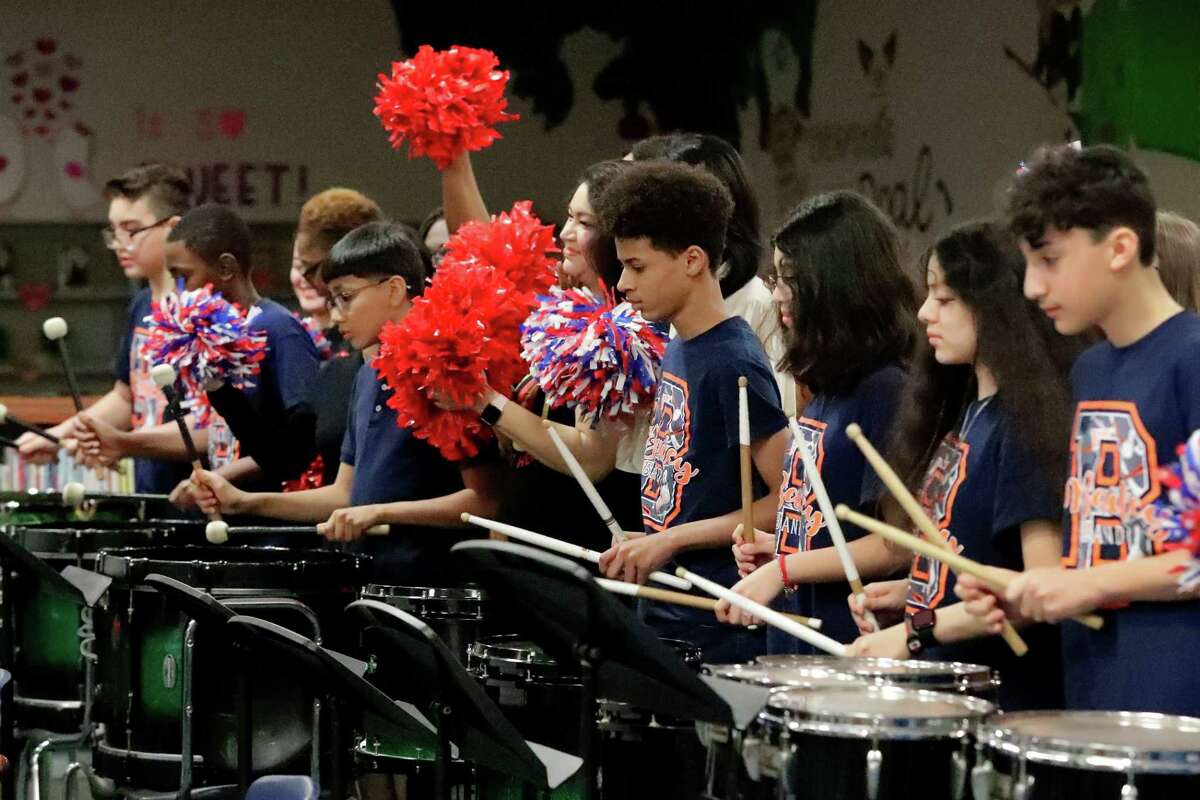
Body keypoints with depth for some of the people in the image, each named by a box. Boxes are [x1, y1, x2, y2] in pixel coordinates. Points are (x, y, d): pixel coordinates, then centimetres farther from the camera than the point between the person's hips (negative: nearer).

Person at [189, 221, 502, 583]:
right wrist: (246, 501, 8)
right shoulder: (368, 378, 13)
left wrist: (382, 512, -21)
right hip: (368, 580, 8)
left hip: (431, 594, -8)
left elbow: (485, 501, -17)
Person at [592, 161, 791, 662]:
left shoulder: (733, 364, -16)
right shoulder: (676, 351, 11)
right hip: (665, 619, 8)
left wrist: (672, 541, -18)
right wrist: (643, 545, 8)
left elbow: (790, 501, -18)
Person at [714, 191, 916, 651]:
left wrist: (783, 569, -17)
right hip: (794, 642, 9)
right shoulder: (828, 389, 13)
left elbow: (898, 543, -18)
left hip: (850, 647, -9)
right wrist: (778, 548, 6)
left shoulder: (886, 390, -14)